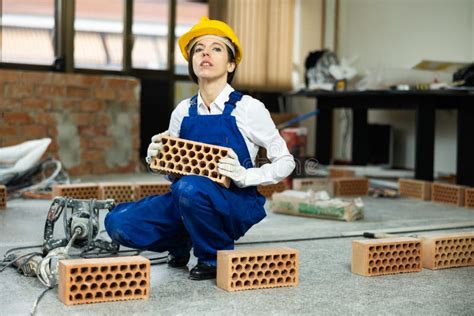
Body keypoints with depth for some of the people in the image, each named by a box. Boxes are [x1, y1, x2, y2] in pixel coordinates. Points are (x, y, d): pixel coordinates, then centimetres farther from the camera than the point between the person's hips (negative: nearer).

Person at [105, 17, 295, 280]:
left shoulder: (248, 108, -7)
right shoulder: (183, 111, 6)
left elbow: (285, 162, -1)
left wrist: (245, 176, -18)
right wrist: (156, 157, -7)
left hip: (235, 205, -4)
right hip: (184, 200, 5)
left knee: (189, 188, -37)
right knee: (118, 223, -16)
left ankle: (216, 257, -8)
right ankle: (180, 244, 15)